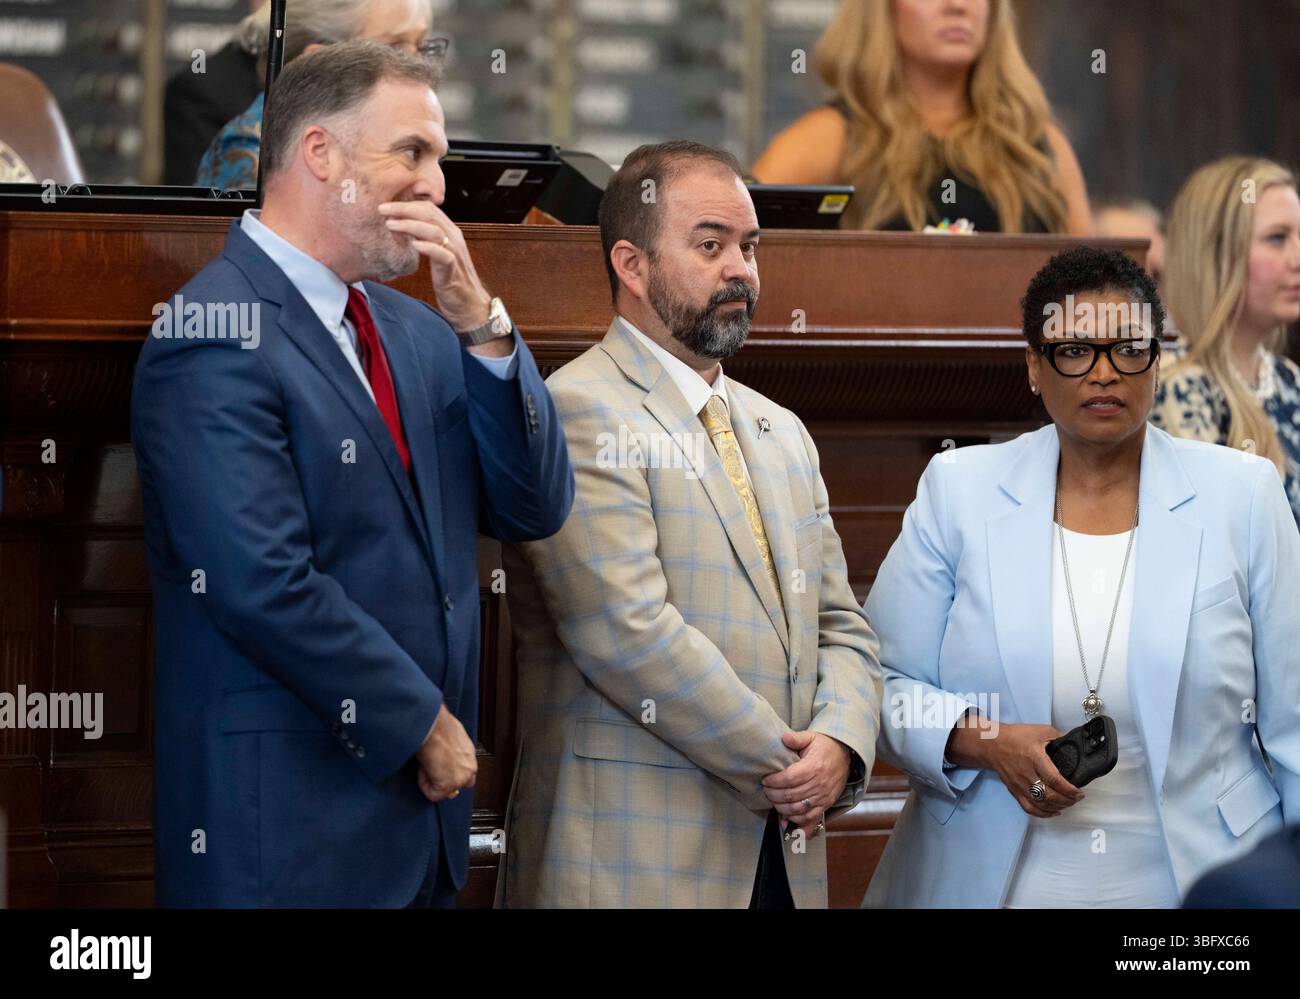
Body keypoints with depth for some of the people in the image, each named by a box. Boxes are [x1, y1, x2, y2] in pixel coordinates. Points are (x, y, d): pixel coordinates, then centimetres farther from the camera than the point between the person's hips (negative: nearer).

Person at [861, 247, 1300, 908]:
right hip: (993, 880, 0)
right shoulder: (956, 491, 0)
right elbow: (885, 684, 0)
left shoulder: (1243, 497, -1)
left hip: (1197, 878, 0)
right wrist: (985, 742, -18)